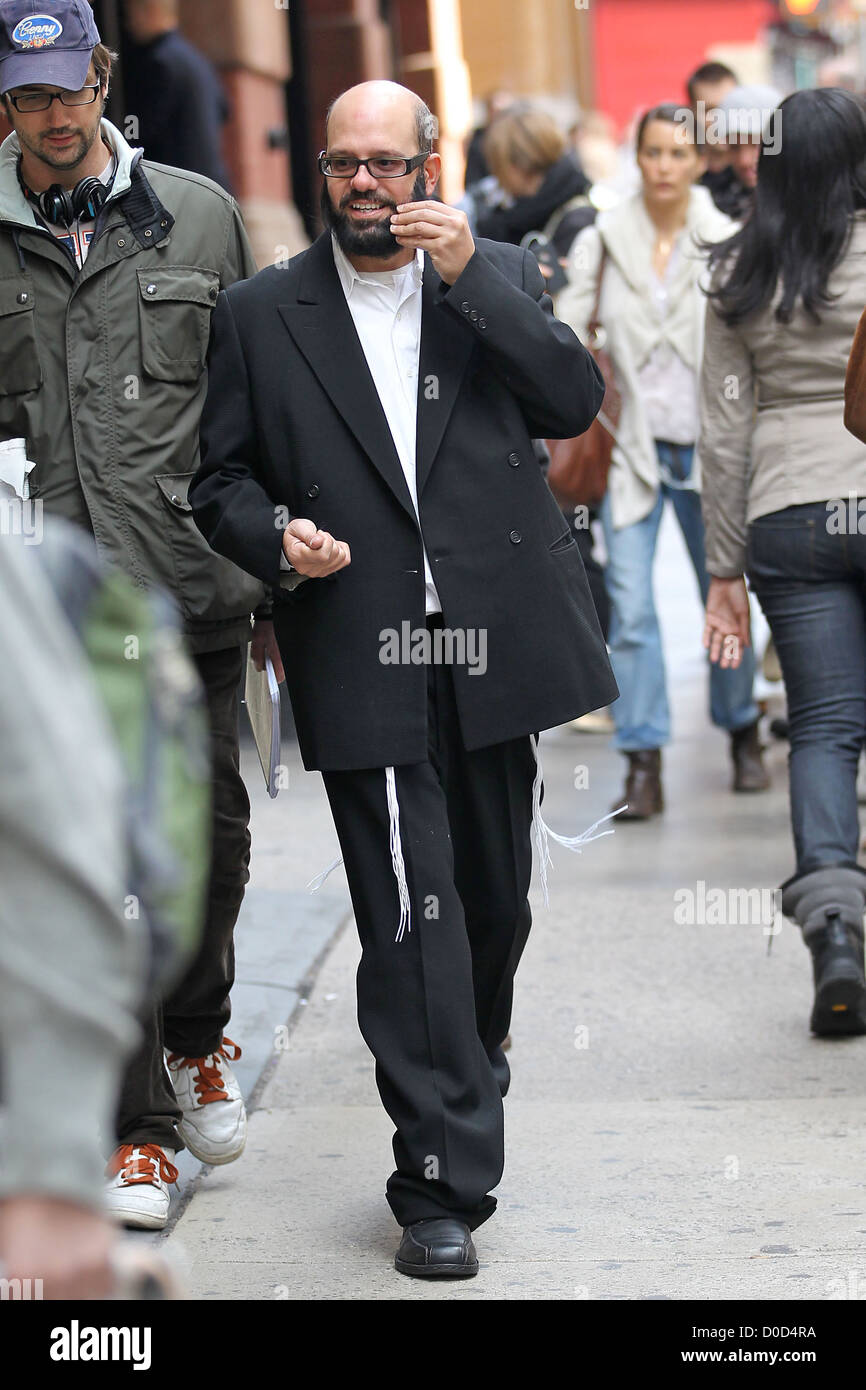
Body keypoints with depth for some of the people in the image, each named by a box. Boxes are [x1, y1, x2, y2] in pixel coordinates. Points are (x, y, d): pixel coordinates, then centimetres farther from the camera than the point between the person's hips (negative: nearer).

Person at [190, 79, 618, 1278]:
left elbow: (574, 402, -5)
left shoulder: (501, 279, 9)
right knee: (411, 914, -9)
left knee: (496, 895, 15)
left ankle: (471, 1068, 41)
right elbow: (221, 479, 10)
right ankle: (443, 1180, -5)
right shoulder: (261, 315, 6)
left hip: (493, 649, 2)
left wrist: (469, 276, -12)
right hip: (363, 662, -2)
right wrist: (275, 536, -12)